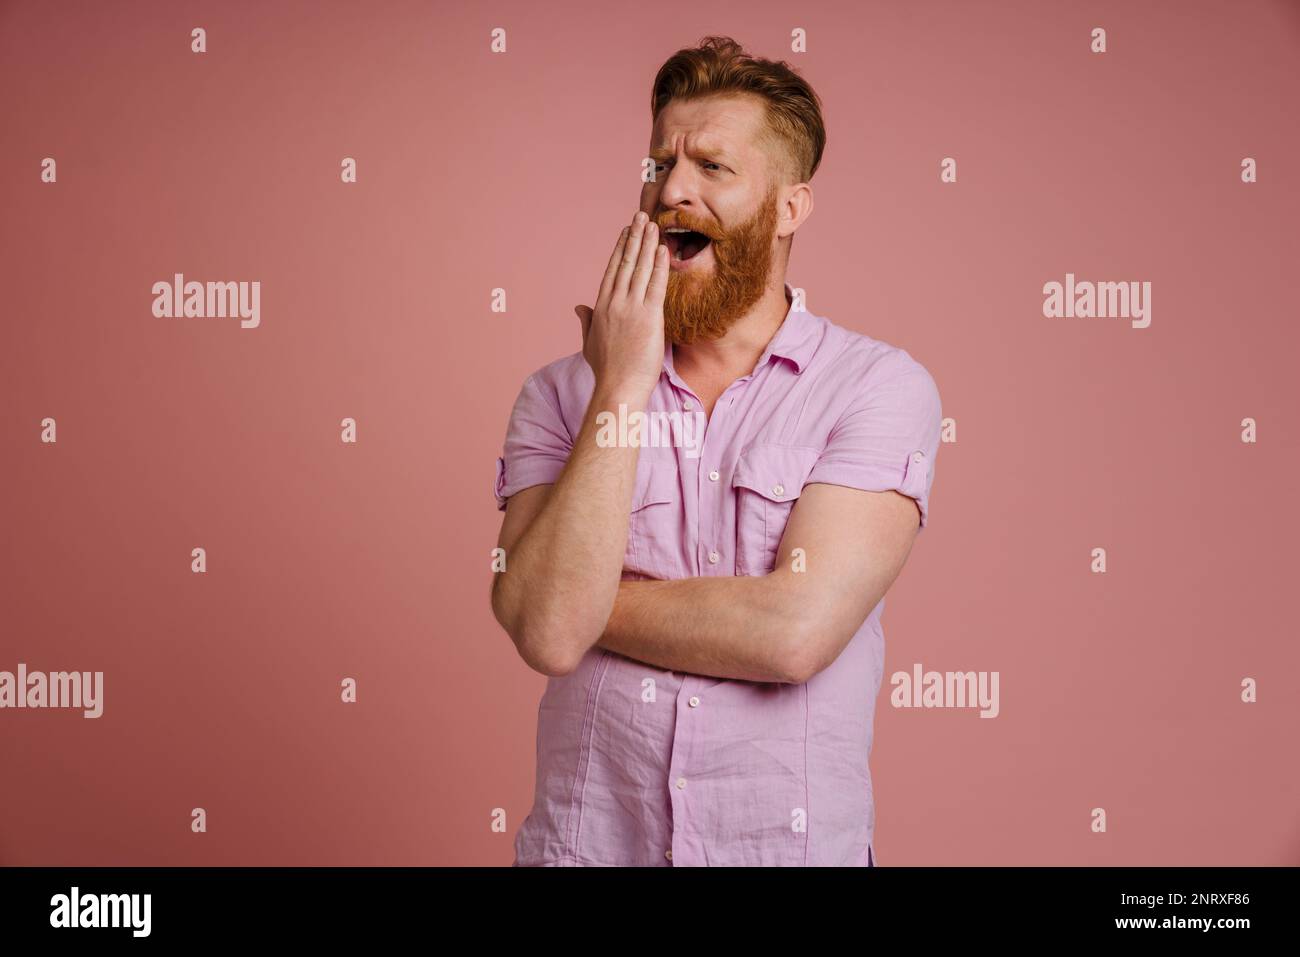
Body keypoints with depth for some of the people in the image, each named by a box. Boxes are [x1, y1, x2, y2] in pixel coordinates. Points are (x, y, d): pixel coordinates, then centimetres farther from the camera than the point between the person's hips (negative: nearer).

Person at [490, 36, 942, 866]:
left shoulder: (881, 385, -9)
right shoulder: (560, 393, -2)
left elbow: (795, 630, -20)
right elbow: (547, 632, -16)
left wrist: (589, 601, -10)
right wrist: (622, 387, -16)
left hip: (795, 841, -1)